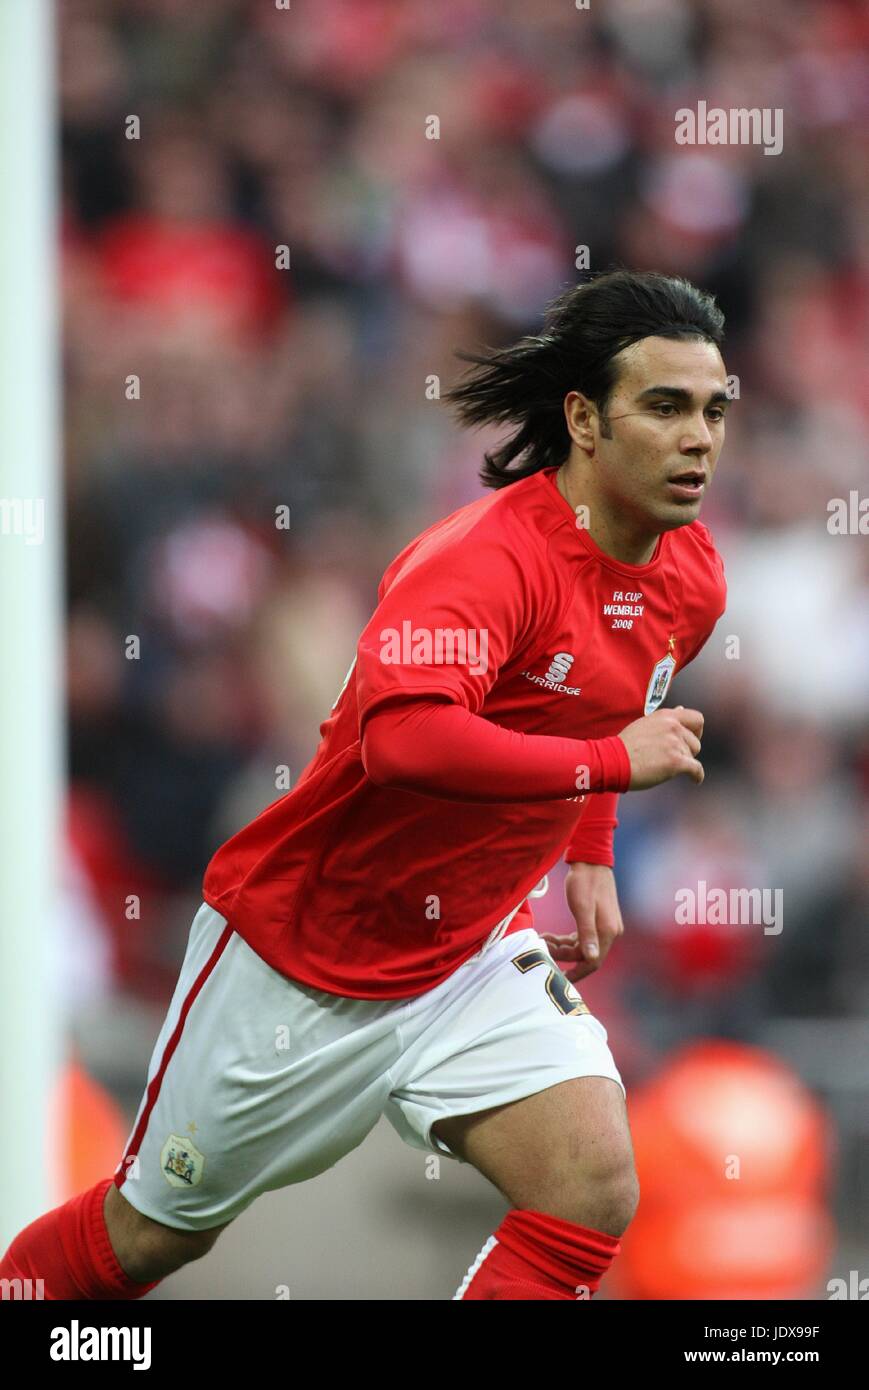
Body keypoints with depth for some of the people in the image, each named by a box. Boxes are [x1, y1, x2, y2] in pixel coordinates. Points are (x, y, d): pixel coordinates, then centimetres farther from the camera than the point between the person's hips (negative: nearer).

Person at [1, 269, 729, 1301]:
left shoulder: (691, 578, -3)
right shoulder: (487, 556, -29)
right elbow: (405, 736, -48)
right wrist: (612, 763, -38)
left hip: (472, 961, 6)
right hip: (300, 954, -6)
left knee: (594, 1192, -18)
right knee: (156, 1232, 12)